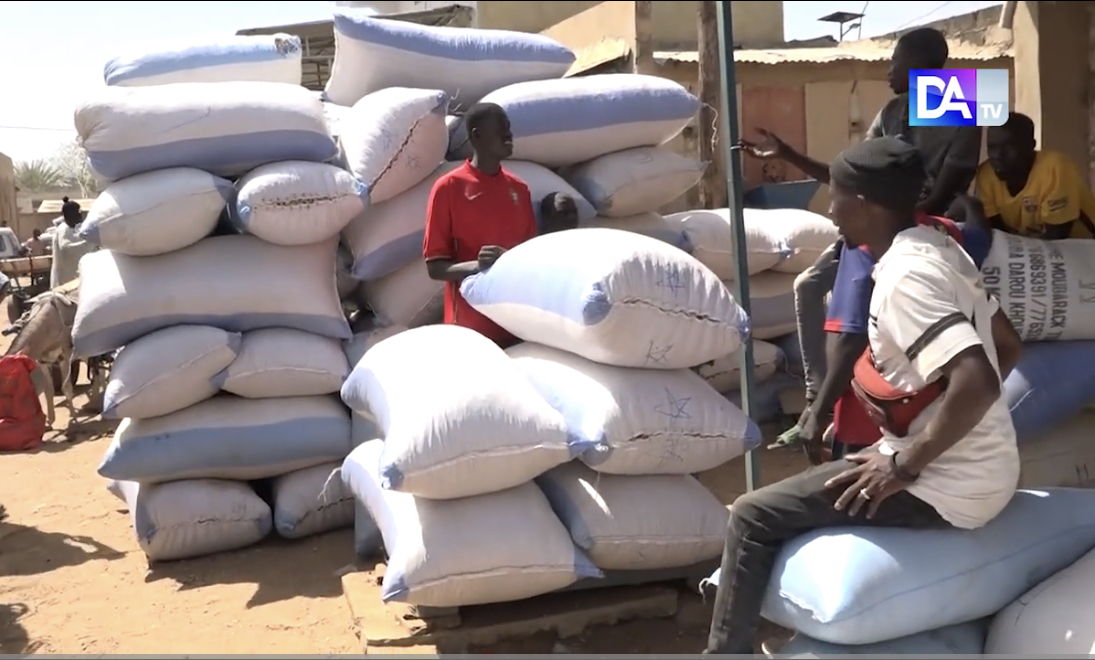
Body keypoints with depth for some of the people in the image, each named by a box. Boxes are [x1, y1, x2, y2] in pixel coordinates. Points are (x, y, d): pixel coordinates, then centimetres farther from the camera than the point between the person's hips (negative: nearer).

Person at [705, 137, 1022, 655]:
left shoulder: (904, 276, -22)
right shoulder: (939, 248, 7)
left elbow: (978, 383, -33)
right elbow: (1007, 347, 16)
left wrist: (904, 465, -21)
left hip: (946, 485, -10)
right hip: (986, 467, 10)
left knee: (753, 517, -5)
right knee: (812, 484, 26)